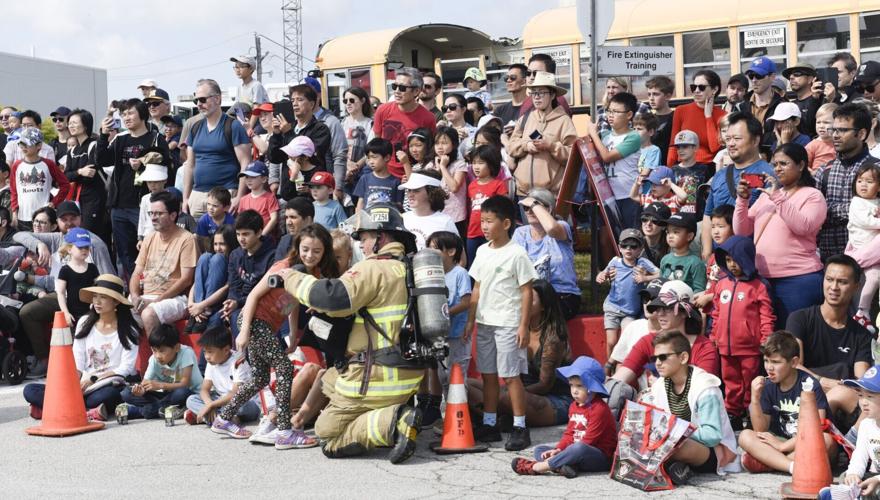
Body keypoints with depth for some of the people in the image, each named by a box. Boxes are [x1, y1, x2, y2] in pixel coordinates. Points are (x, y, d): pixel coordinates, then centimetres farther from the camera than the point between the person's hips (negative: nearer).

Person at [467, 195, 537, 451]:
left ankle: (520, 428, 1)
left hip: (508, 324, -7)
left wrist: (523, 326, -14)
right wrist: (471, 320, 10)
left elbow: (527, 290, -10)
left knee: (510, 375, -5)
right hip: (484, 322, 7)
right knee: (488, 374, 11)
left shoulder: (516, 253, -10)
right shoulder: (482, 251, 9)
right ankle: (489, 425, 20)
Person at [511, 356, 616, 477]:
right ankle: (561, 466, -29)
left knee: (579, 448, -41)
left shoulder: (599, 409, -16)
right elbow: (569, 434, 12)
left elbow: (588, 441, -20)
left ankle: (537, 466, -34)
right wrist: (558, 450, -6)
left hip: (602, 457, -9)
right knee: (540, 449, 3)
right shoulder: (574, 406, 13)